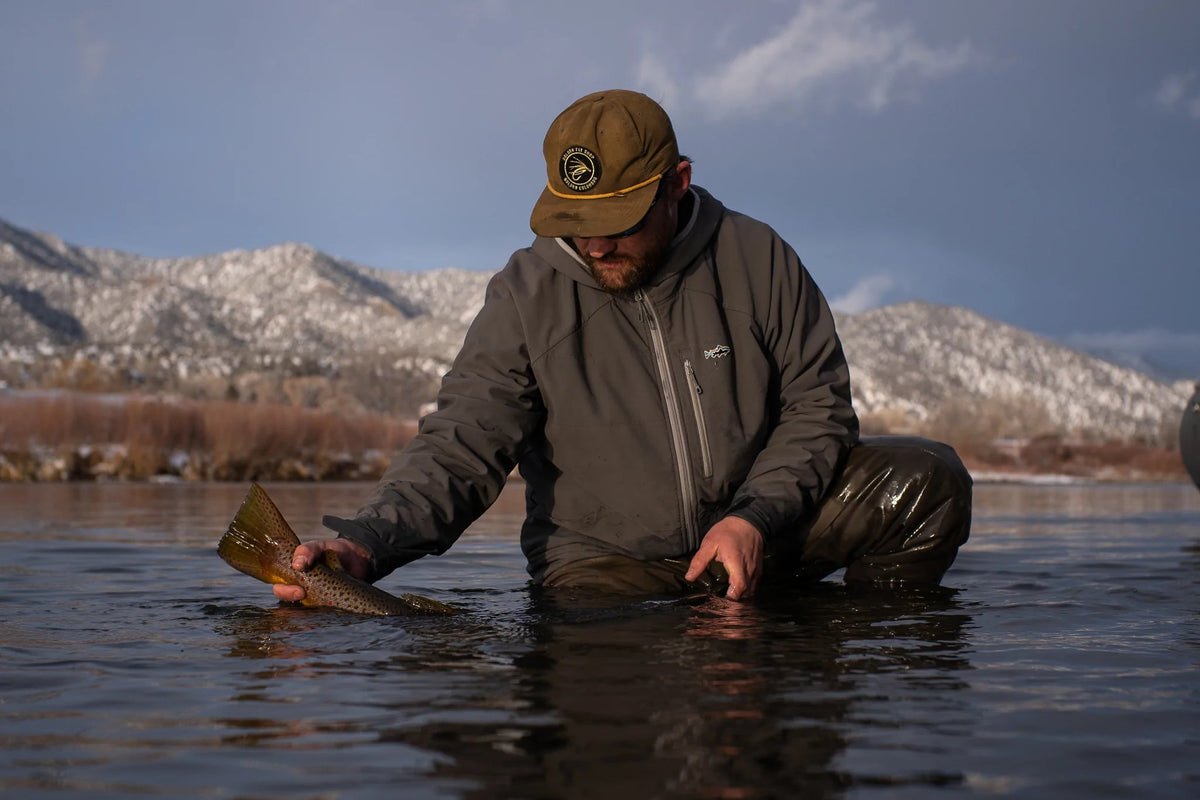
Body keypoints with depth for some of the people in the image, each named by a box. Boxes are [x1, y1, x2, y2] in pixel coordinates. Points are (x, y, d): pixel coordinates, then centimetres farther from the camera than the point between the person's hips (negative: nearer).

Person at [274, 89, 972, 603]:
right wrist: (367, 544, -33)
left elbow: (818, 404, 1)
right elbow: (460, 447, -14)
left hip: (754, 531, 2)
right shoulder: (526, 296, -8)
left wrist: (756, 516, -16)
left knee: (927, 478, -15)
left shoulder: (757, 259, -4)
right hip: (606, 556, -1)